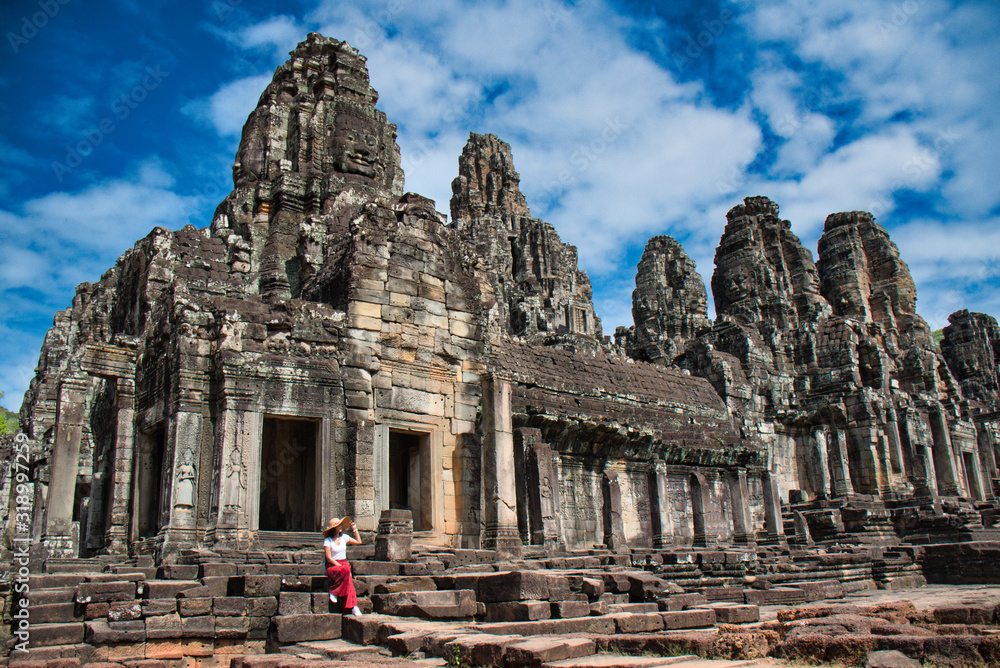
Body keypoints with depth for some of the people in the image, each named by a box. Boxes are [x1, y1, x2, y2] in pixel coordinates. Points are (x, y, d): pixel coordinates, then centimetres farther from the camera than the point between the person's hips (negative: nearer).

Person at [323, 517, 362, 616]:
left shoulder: (344, 537, 12)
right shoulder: (327, 540, -3)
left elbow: (358, 542, 20)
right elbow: (328, 557, -9)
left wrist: (355, 530, 15)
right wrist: (340, 566, -17)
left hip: (344, 564, 4)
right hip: (332, 566, -4)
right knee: (346, 571, -36)